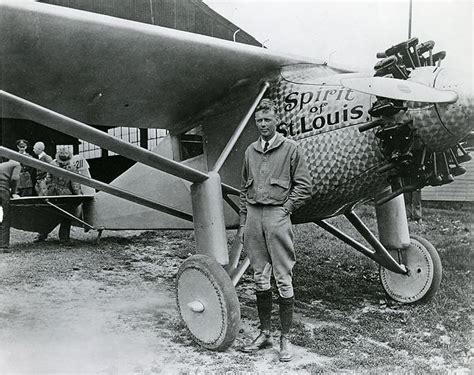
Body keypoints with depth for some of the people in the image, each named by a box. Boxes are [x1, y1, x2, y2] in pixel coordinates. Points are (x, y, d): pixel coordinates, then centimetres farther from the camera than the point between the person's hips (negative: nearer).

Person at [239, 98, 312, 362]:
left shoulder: (290, 149, 1)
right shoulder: (250, 151, 15)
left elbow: (303, 186, -1)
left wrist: (285, 209, -9)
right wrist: (243, 223, 12)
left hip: (277, 215, -5)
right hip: (254, 216, 5)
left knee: (284, 279, -2)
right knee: (260, 278, 10)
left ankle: (285, 338, 9)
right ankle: (264, 334, 21)